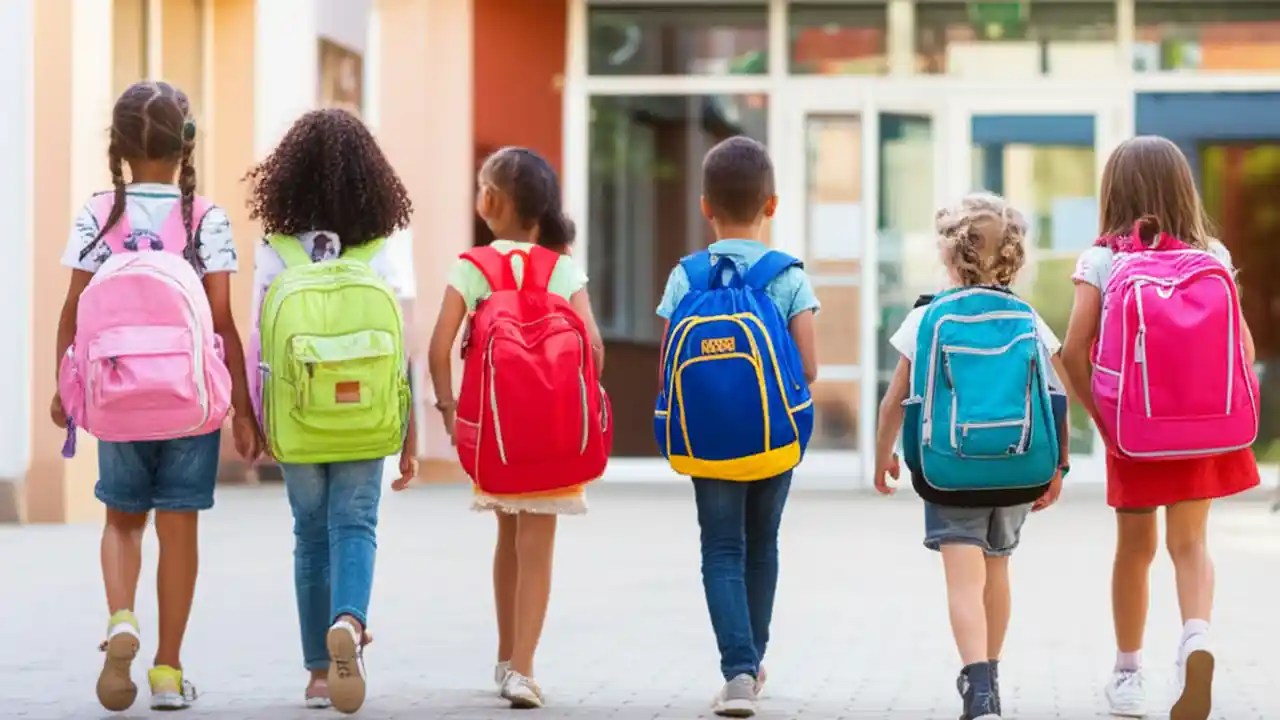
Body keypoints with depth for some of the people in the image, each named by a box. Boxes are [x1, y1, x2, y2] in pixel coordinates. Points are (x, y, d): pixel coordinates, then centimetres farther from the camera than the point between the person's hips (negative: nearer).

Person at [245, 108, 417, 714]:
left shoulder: (275, 255, -4)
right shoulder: (380, 256, -3)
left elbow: (259, 349, -3)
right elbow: (400, 356, -3)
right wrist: (409, 438, 3)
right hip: (364, 417, 0)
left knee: (311, 535, 11)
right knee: (355, 525, 3)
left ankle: (320, 673, 15)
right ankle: (349, 620, -27)